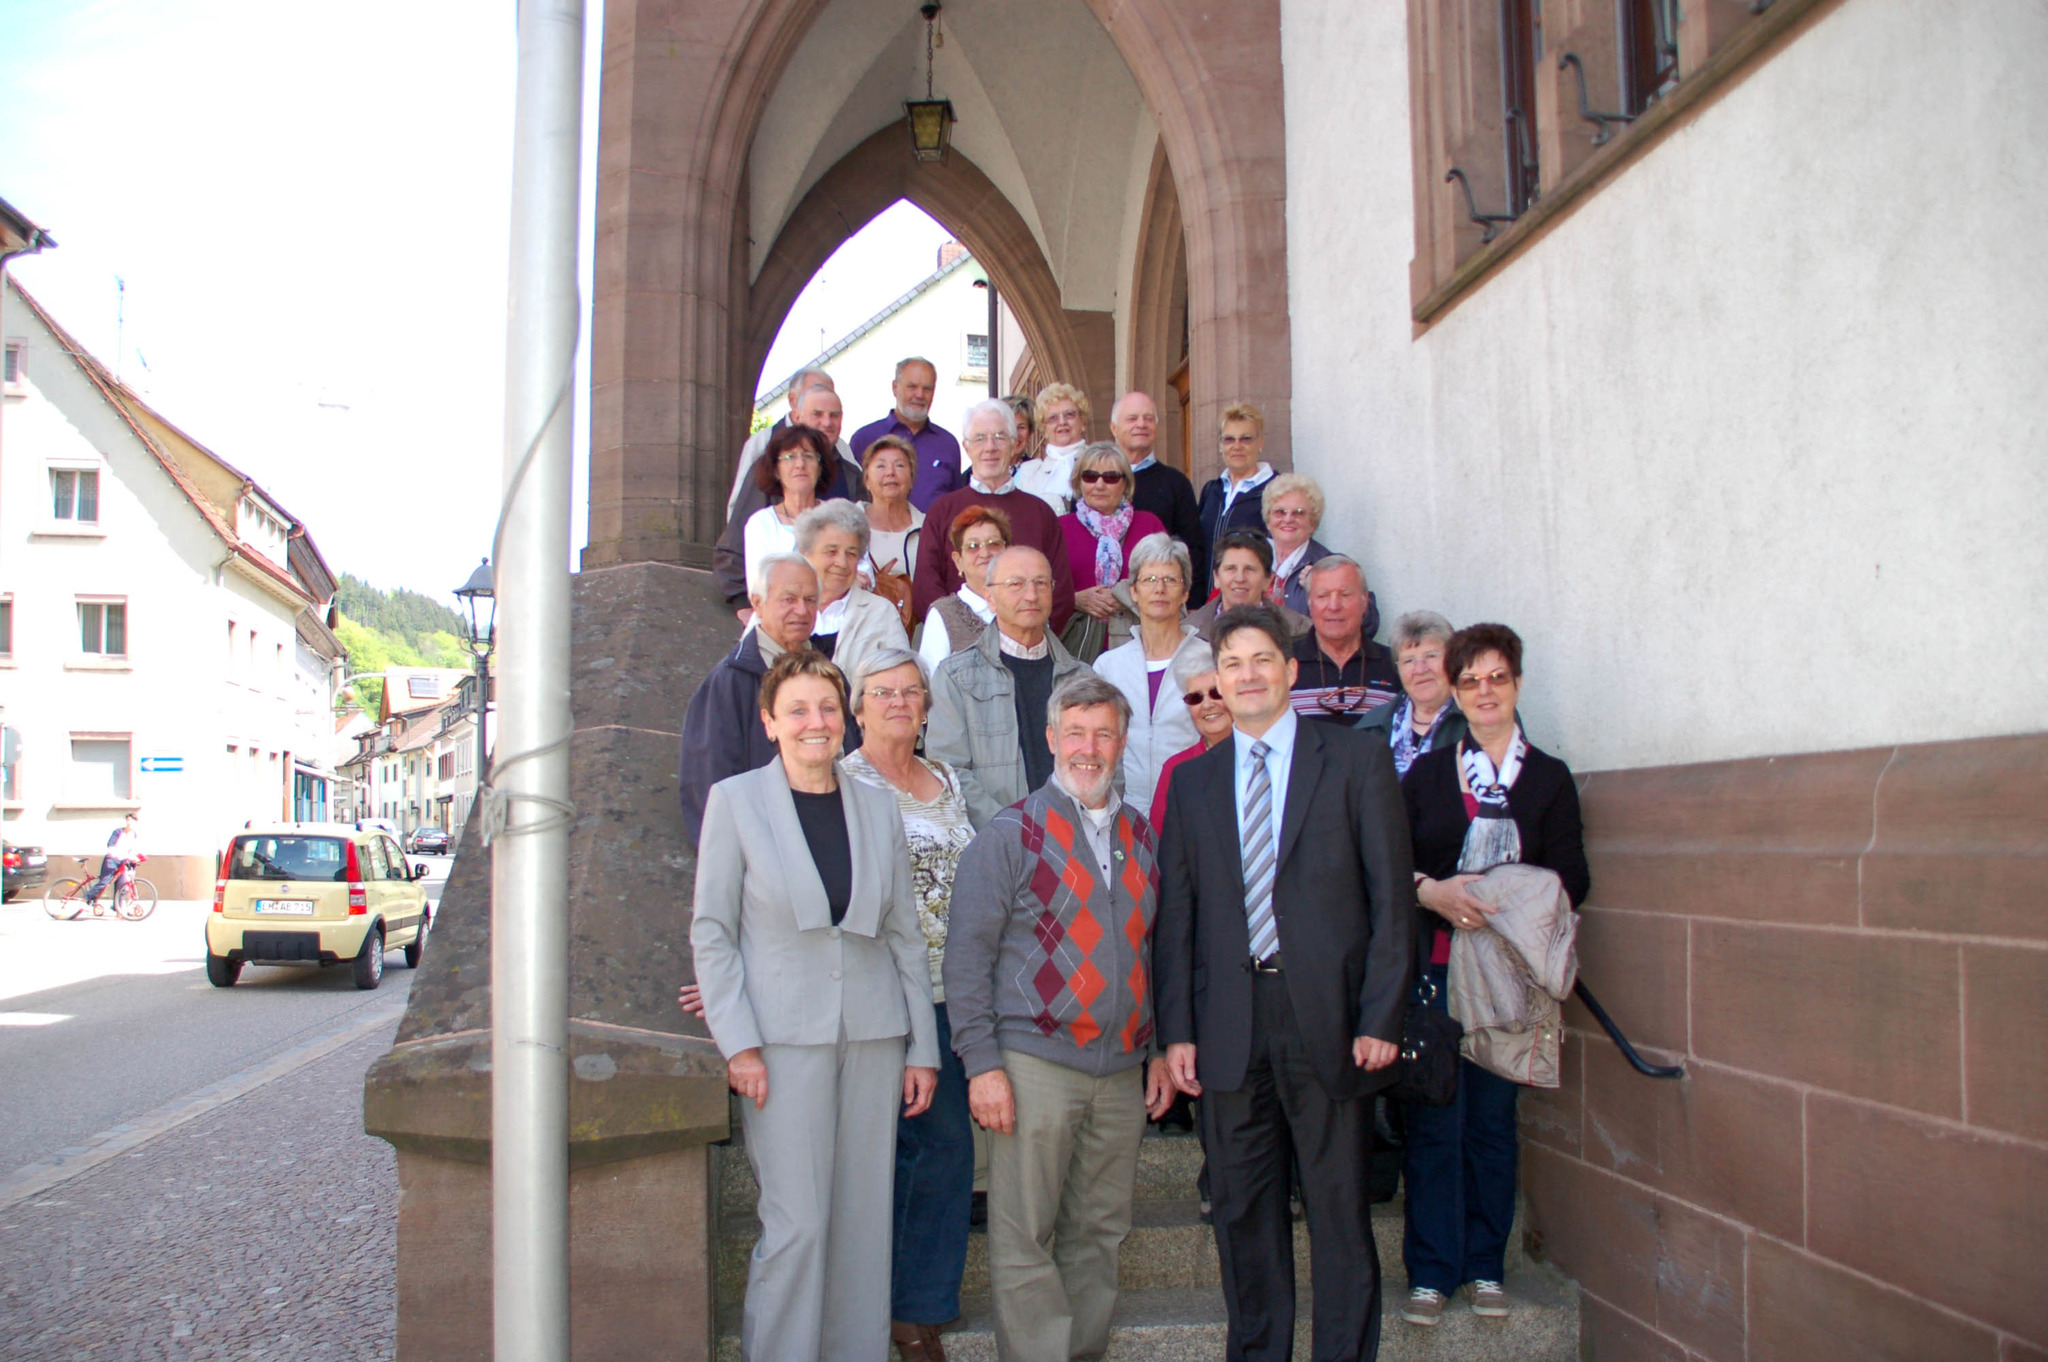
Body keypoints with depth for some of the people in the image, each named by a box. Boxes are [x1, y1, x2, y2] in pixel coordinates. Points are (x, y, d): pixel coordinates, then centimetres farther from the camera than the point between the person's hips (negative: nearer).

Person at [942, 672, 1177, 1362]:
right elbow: (967, 955, -5)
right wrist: (982, 1063, -11)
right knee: (1024, 1242, -1)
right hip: (1035, 1064, -4)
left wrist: (1162, 1051, 13)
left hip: (1124, 1072, 5)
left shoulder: (1142, 836, 12)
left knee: (1100, 1233, 12)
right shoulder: (1012, 834, -2)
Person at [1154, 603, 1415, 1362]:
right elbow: (1175, 913, 9)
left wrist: (1381, 1018, -8)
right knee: (1242, 1213, 10)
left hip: (1328, 1019, -3)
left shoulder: (1357, 761, 3)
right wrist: (1177, 1030, 0)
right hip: (1229, 1028, 3)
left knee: (1339, 1210, 5)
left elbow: (1392, 896, -1)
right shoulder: (1192, 781, 11)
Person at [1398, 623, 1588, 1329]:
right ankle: (1432, 1271, 8)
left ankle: (1485, 1266, 19)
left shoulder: (1550, 778, 8)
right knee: (1434, 1119, -2)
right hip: (1436, 965, 0)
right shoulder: (1425, 773, 9)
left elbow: (1573, 878, 3)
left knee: (1494, 1118, 6)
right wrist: (1431, 891, -15)